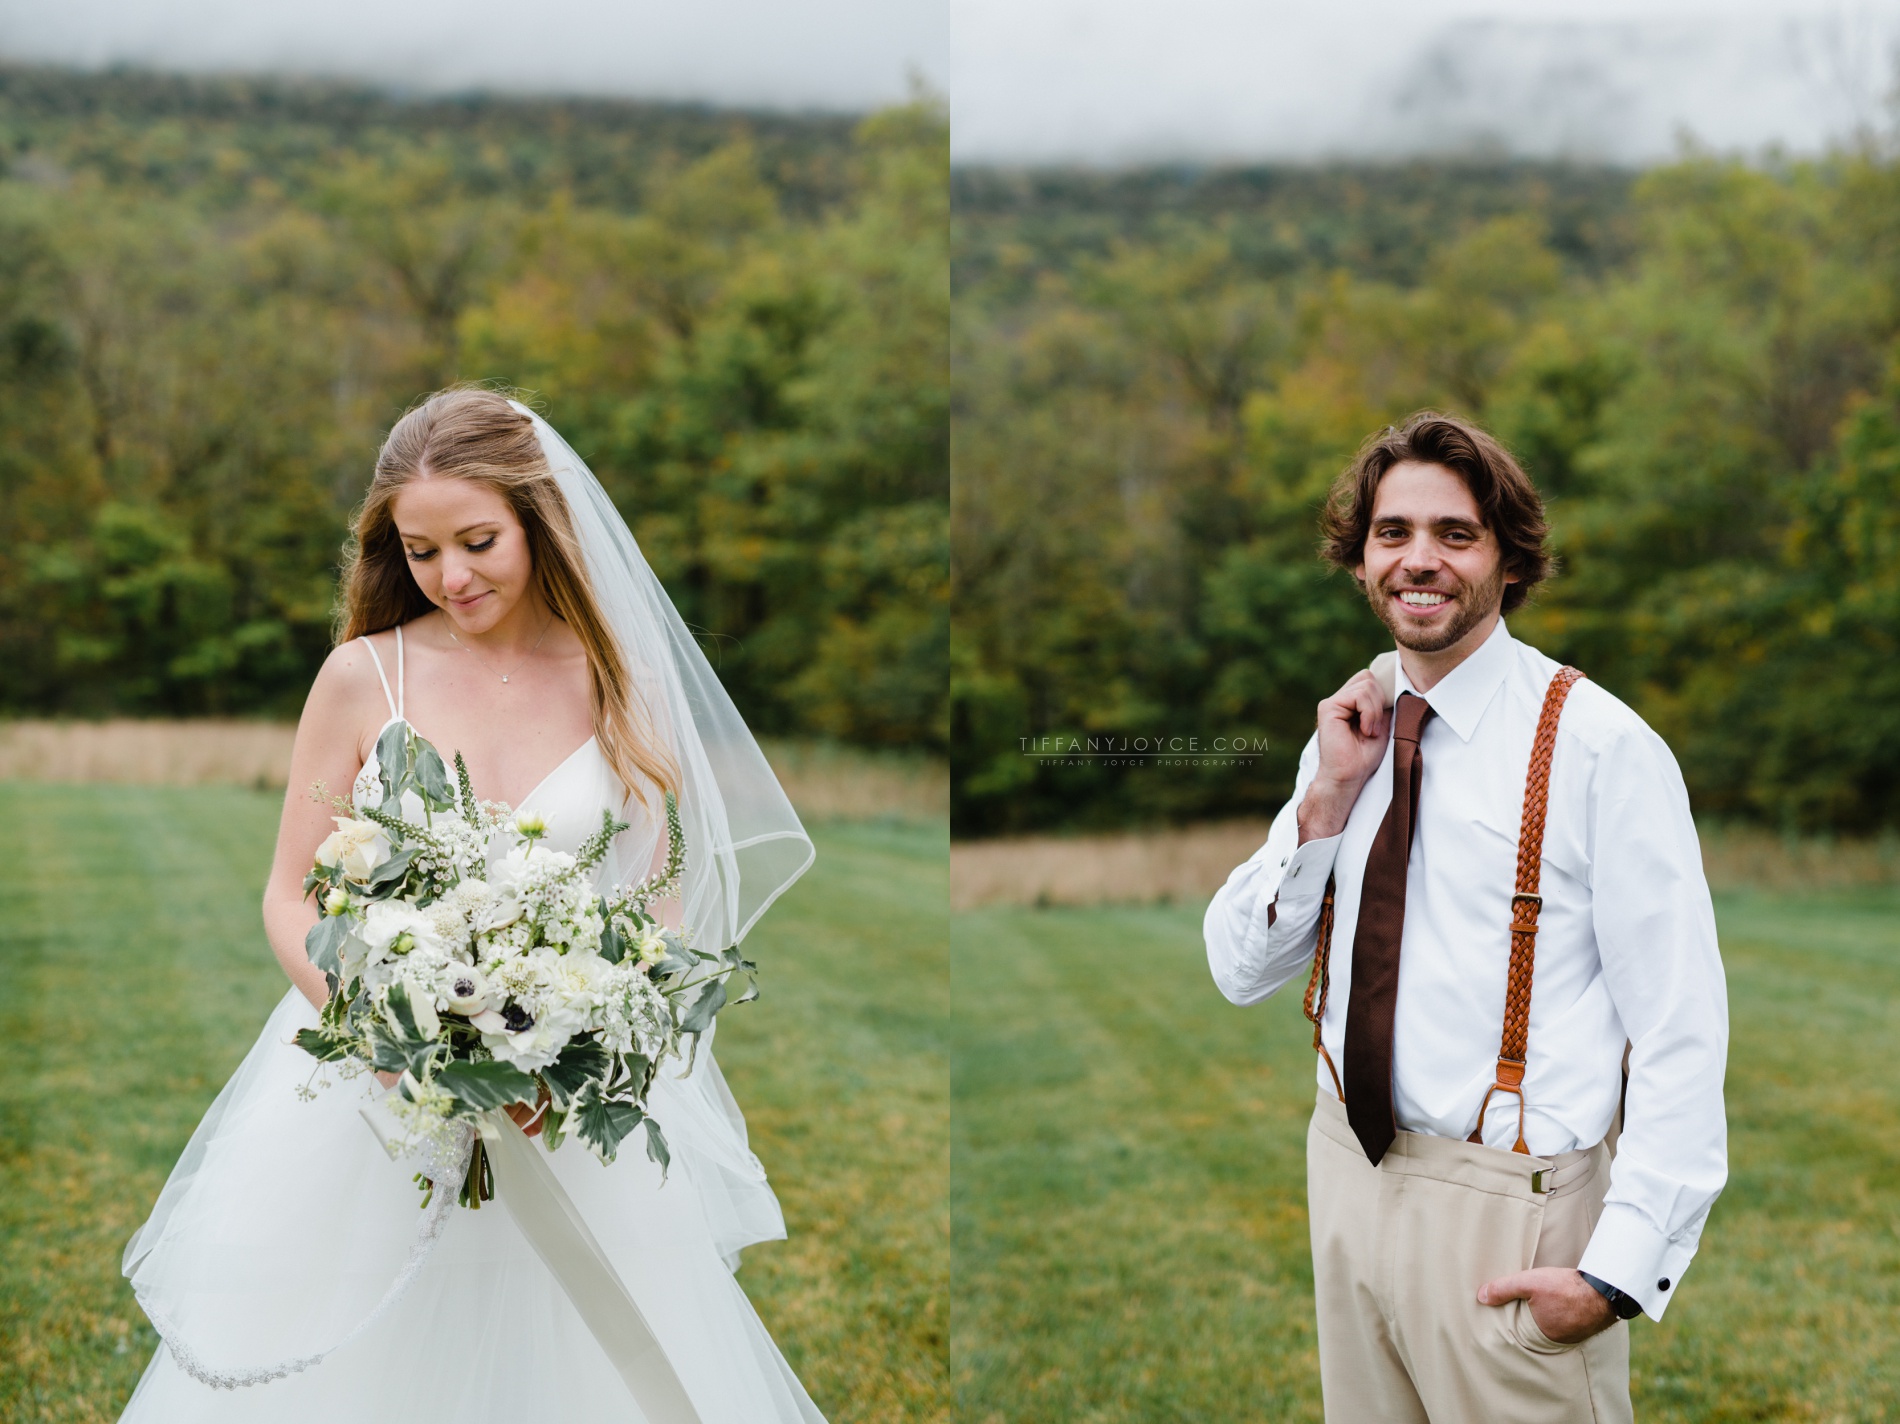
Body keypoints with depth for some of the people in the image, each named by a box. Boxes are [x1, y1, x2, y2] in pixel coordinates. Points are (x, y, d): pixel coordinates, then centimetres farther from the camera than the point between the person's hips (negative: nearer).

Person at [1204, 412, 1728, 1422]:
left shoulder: (1602, 749, -14)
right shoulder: (1350, 737, 5)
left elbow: (1682, 1036, -16)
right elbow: (1240, 972, 6)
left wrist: (1617, 1272, -21)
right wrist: (1328, 800, -8)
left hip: (1511, 1207, -6)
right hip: (1351, 1176, 6)